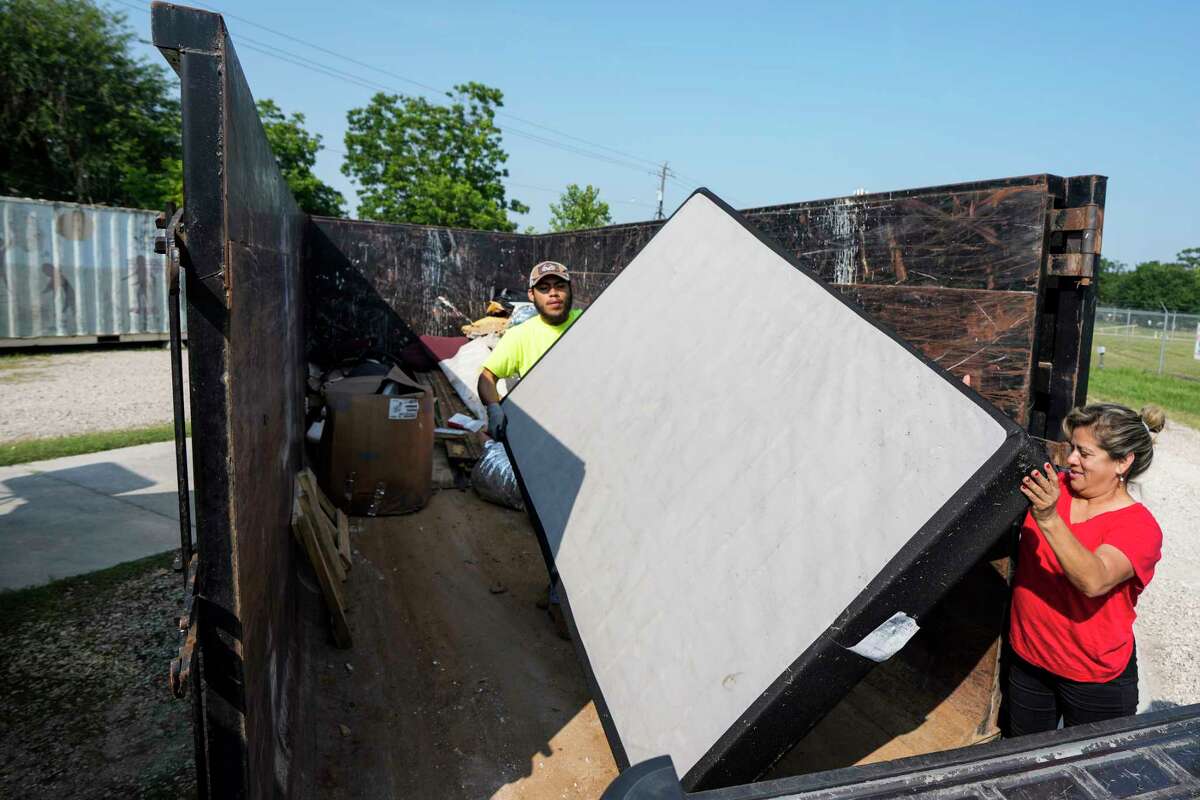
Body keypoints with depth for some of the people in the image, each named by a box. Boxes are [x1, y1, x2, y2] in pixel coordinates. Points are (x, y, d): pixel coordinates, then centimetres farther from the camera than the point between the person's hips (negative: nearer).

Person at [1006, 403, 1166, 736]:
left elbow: (1094, 580, -35)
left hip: (1095, 679, -4)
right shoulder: (1055, 489, -4)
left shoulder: (1139, 527, -19)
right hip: (1028, 658, 4)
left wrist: (1048, 520, -47)